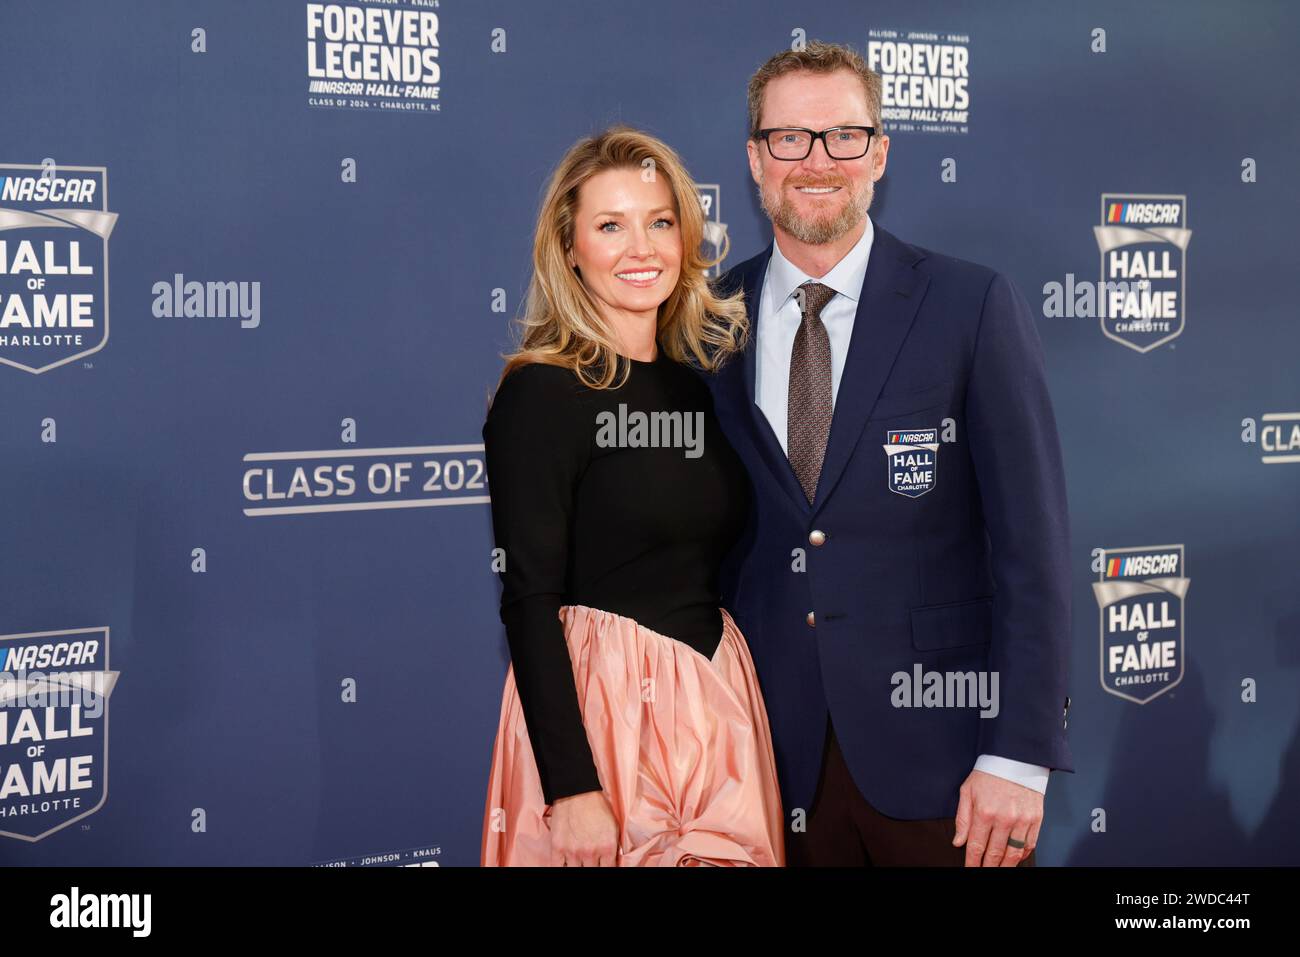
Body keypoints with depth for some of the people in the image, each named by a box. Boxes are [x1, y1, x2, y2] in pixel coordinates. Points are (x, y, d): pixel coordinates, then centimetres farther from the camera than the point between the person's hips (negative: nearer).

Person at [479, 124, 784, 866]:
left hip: (719, 701, 6)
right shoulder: (541, 393, -10)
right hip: (595, 704, -6)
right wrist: (573, 790, -19)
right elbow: (530, 601, -14)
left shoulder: (701, 381, 8)